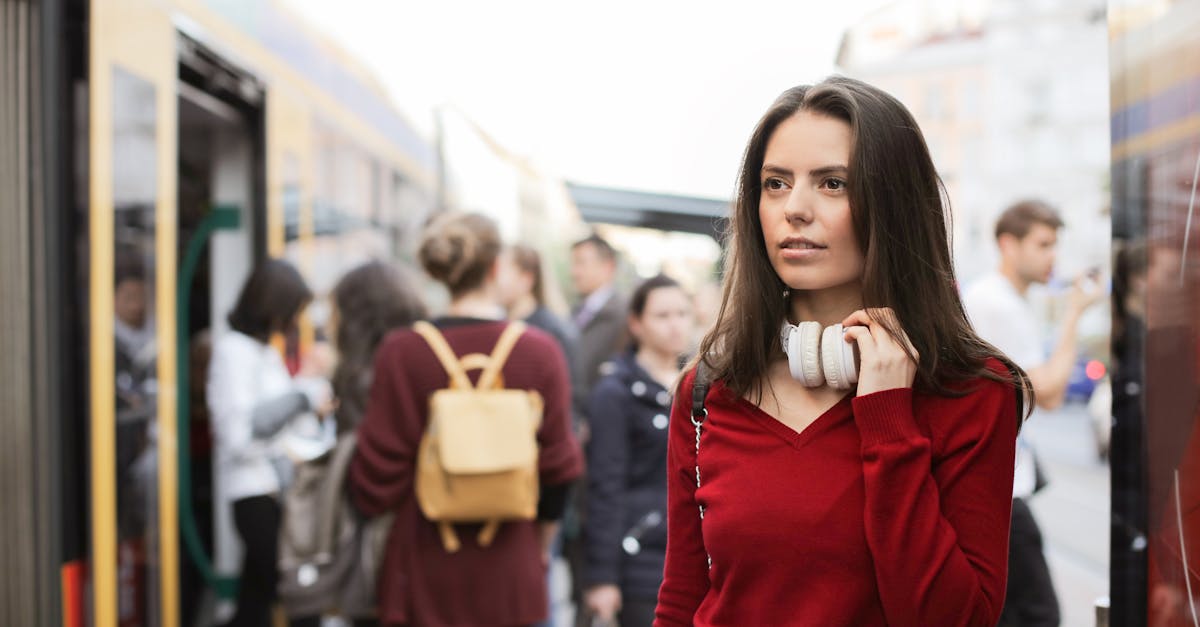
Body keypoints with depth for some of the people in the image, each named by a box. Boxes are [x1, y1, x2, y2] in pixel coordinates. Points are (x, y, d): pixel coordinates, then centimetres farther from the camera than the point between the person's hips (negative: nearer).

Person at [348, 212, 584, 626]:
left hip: (425, 564, -1)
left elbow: (379, 468, -5)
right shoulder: (541, 352, -6)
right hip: (509, 569, 1)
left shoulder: (402, 352, -9)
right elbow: (558, 465, 0)